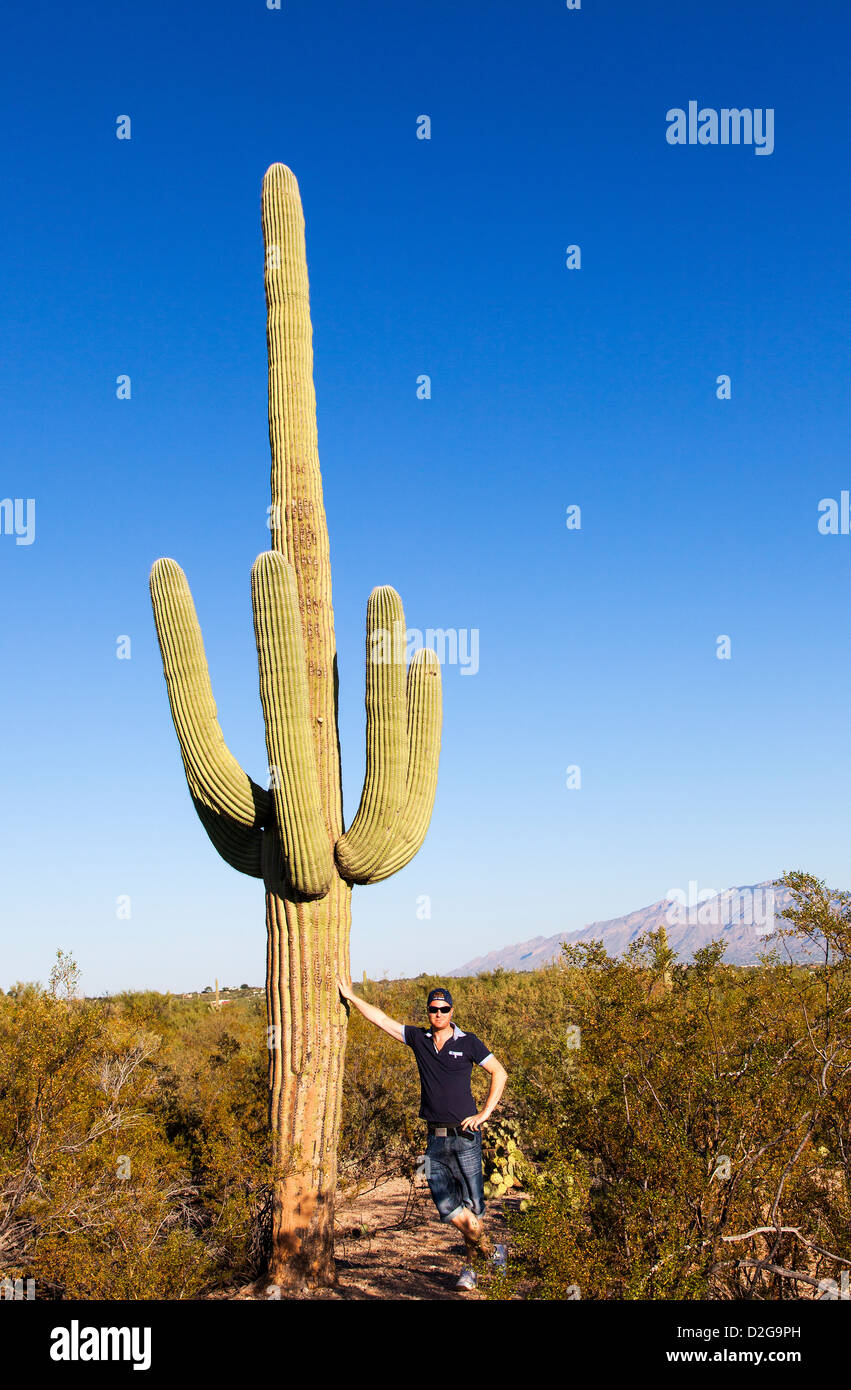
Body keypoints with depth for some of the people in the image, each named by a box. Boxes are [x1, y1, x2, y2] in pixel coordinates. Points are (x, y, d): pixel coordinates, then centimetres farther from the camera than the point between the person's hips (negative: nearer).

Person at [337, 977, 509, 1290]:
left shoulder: (467, 1042, 1)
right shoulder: (419, 1039, 9)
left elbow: (499, 1073, 5)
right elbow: (381, 1020, 11)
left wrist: (485, 1113, -1)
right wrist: (351, 997, 10)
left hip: (465, 1136, -3)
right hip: (436, 1138, 3)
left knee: (472, 1205, -2)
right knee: (446, 1205, -5)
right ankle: (490, 1251, 14)